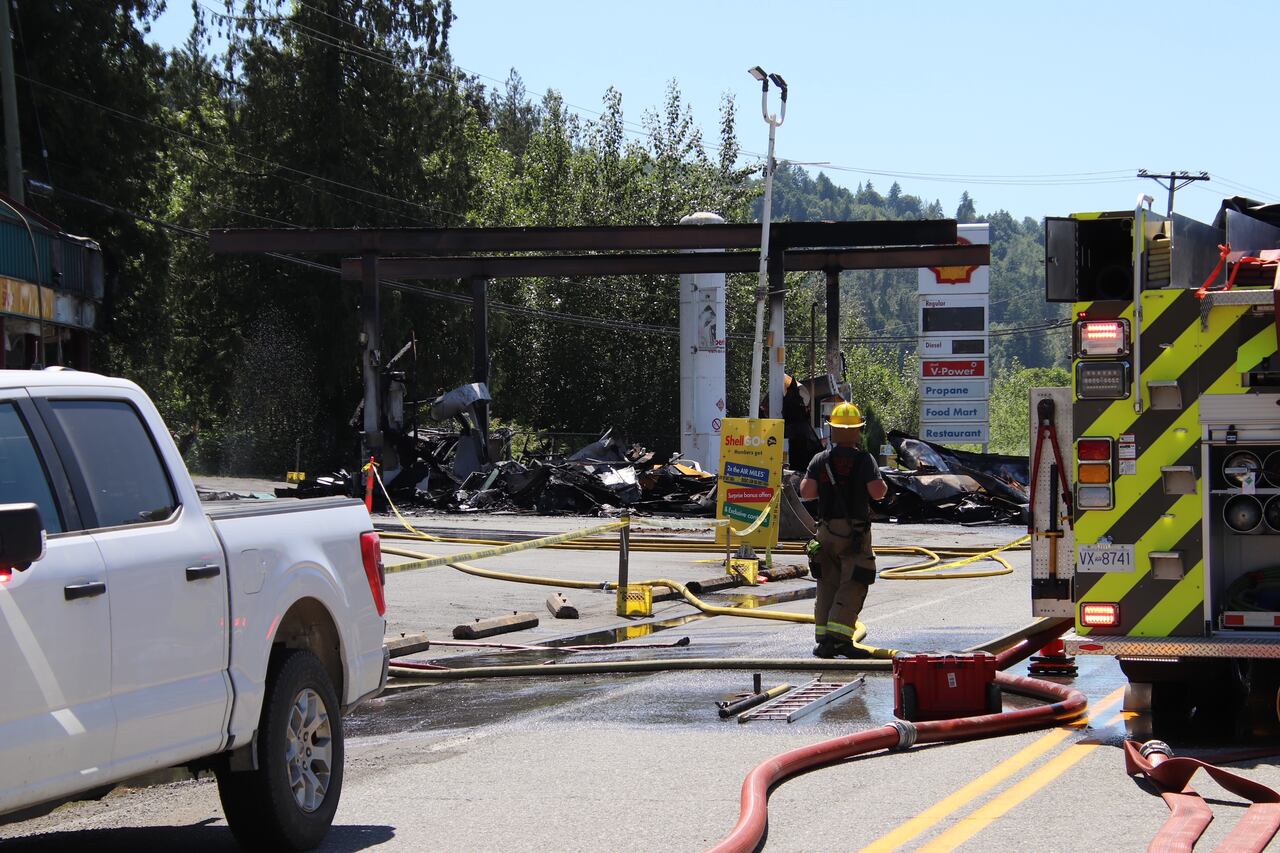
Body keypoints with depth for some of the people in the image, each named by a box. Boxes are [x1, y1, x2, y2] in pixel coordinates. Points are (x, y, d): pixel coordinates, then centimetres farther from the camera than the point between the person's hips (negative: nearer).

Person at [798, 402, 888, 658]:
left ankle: (823, 639, 8)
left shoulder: (820, 460, 4)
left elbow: (806, 492, -5)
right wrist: (882, 485, 7)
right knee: (852, 586, -4)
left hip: (826, 529, 4)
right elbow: (877, 492, -15)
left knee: (827, 585, 10)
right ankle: (839, 637, -15)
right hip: (855, 531, -4)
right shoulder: (864, 459, -6)